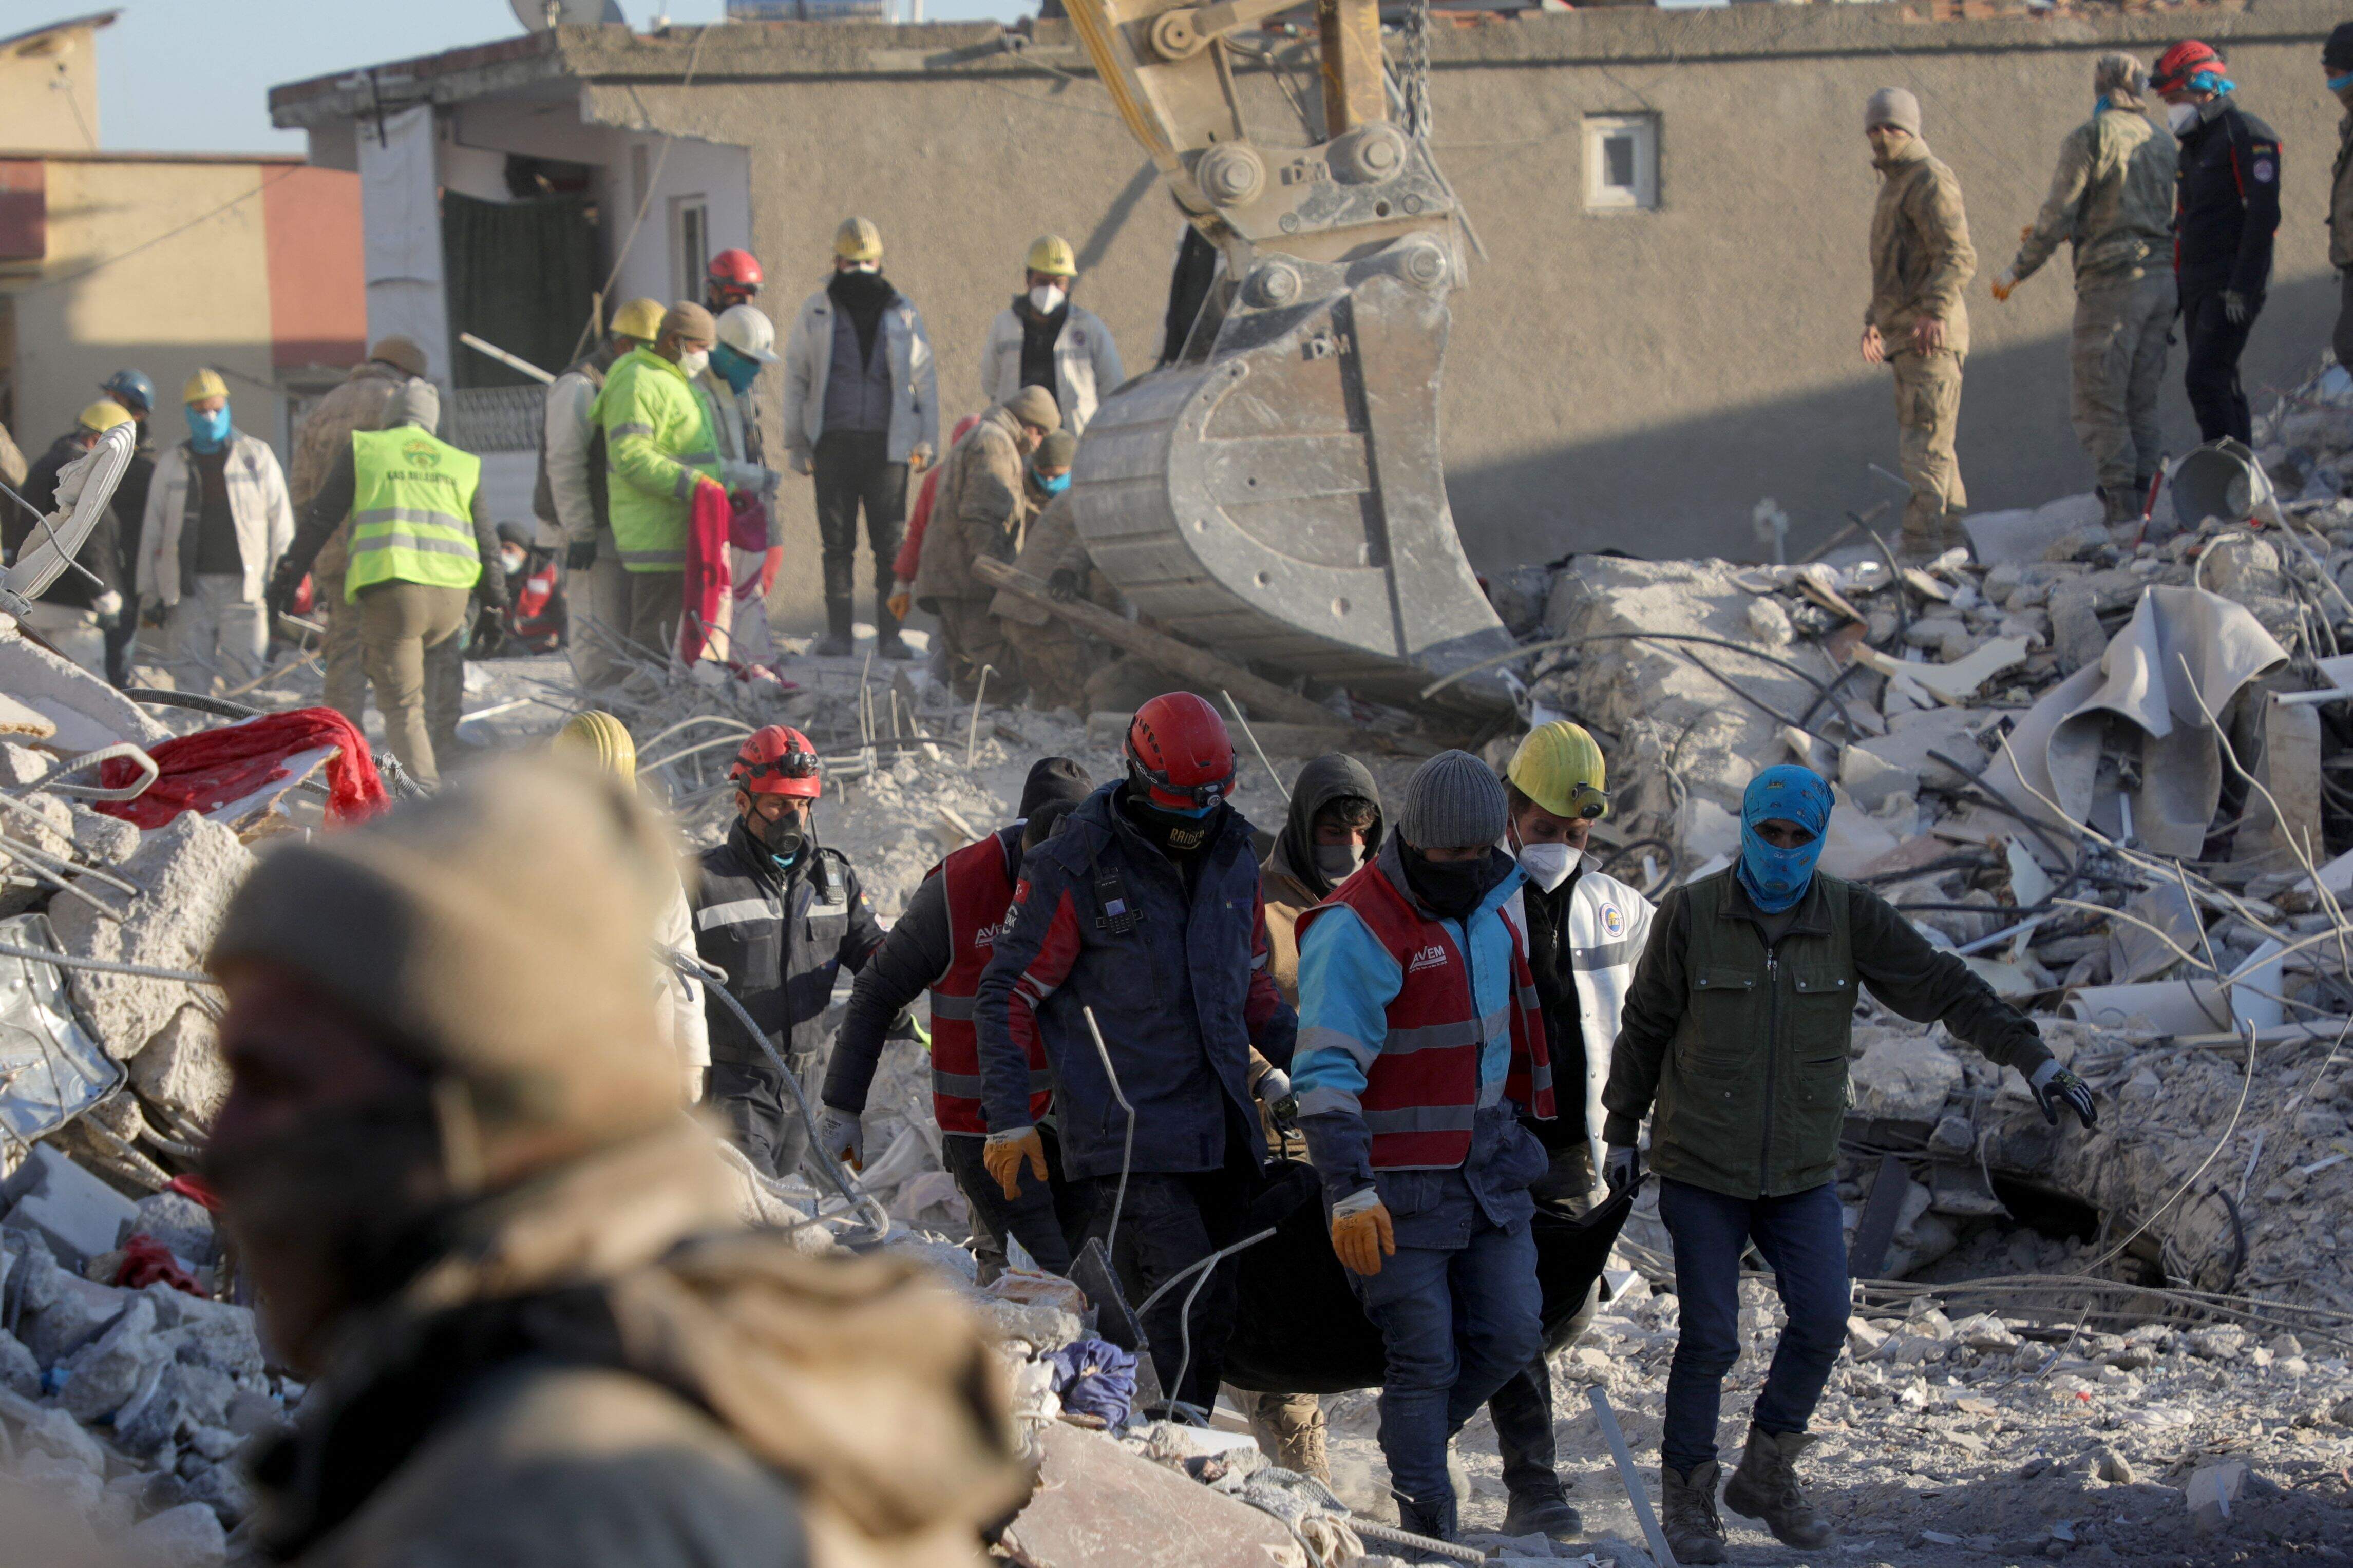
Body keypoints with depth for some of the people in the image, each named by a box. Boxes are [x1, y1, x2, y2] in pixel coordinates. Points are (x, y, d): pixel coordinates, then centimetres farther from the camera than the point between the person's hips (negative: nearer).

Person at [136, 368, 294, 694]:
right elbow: (152, 529, 15)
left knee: (244, 673, -6)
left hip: (242, 583, -2)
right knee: (191, 674, 0)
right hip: (189, 587, 2)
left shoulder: (256, 455, 9)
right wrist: (149, 590, 10)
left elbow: (280, 520, 8)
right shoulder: (171, 464, 14)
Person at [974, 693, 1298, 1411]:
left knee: (1213, 1312, 6)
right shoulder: (1075, 867, -6)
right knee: (1178, 1300, -17)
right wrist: (1009, 1120, -9)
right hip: (1127, 1140, -6)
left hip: (1220, 1133, 6)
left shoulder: (1232, 856, 12)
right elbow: (1006, 995, -2)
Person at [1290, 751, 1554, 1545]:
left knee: (1512, 1333, 4)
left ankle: (1415, 1441, 28)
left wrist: (1515, 1121, 28)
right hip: (1400, 1179, -7)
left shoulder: (1492, 908, 8)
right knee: (1425, 1355, -5)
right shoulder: (1356, 929, -17)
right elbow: (1327, 1074, -21)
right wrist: (1350, 1193, -26)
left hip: (1488, 1161, 7)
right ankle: (1426, 1522, 6)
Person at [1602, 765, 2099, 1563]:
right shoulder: (1691, 915, -8)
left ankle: (1767, 1476, 15)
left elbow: (1945, 987, -6)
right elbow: (1644, 1028, 1)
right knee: (1710, 1338, -4)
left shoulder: (1850, 917, -4)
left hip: (1802, 1170, 2)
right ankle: (1689, 1499, 14)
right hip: (1702, 1168, -2)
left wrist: (2033, 1058, -14)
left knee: (1821, 1322, -6)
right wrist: (1622, 1134, 5)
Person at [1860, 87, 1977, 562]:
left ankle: (1922, 548, -17)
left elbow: (1958, 256, -19)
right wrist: (1875, 319, 27)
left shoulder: (1930, 178, -8)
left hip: (1931, 337, -10)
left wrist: (1935, 313, -29)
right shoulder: (1896, 182, 23)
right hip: (1904, 335, 10)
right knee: (1929, 446, 12)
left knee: (1925, 444, -13)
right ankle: (1953, 545, 17)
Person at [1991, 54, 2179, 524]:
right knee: (2141, 404, 12)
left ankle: (2123, 512, -10)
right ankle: (2145, 498, 9)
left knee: (2101, 404, -4)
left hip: (2112, 282, -7)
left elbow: (2058, 215, -10)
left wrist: (2018, 270, 3)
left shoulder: (2090, 138, -7)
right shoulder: (2162, 142, 14)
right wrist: (2062, 232, 29)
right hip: (2161, 276, 7)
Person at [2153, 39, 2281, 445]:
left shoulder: (2247, 136, -10)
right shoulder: (2195, 145, 18)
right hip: (2199, 286, 9)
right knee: (2220, 384, 9)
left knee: (2205, 378, -17)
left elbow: (2263, 214, -17)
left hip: (2232, 286, -9)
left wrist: (2243, 286, -22)